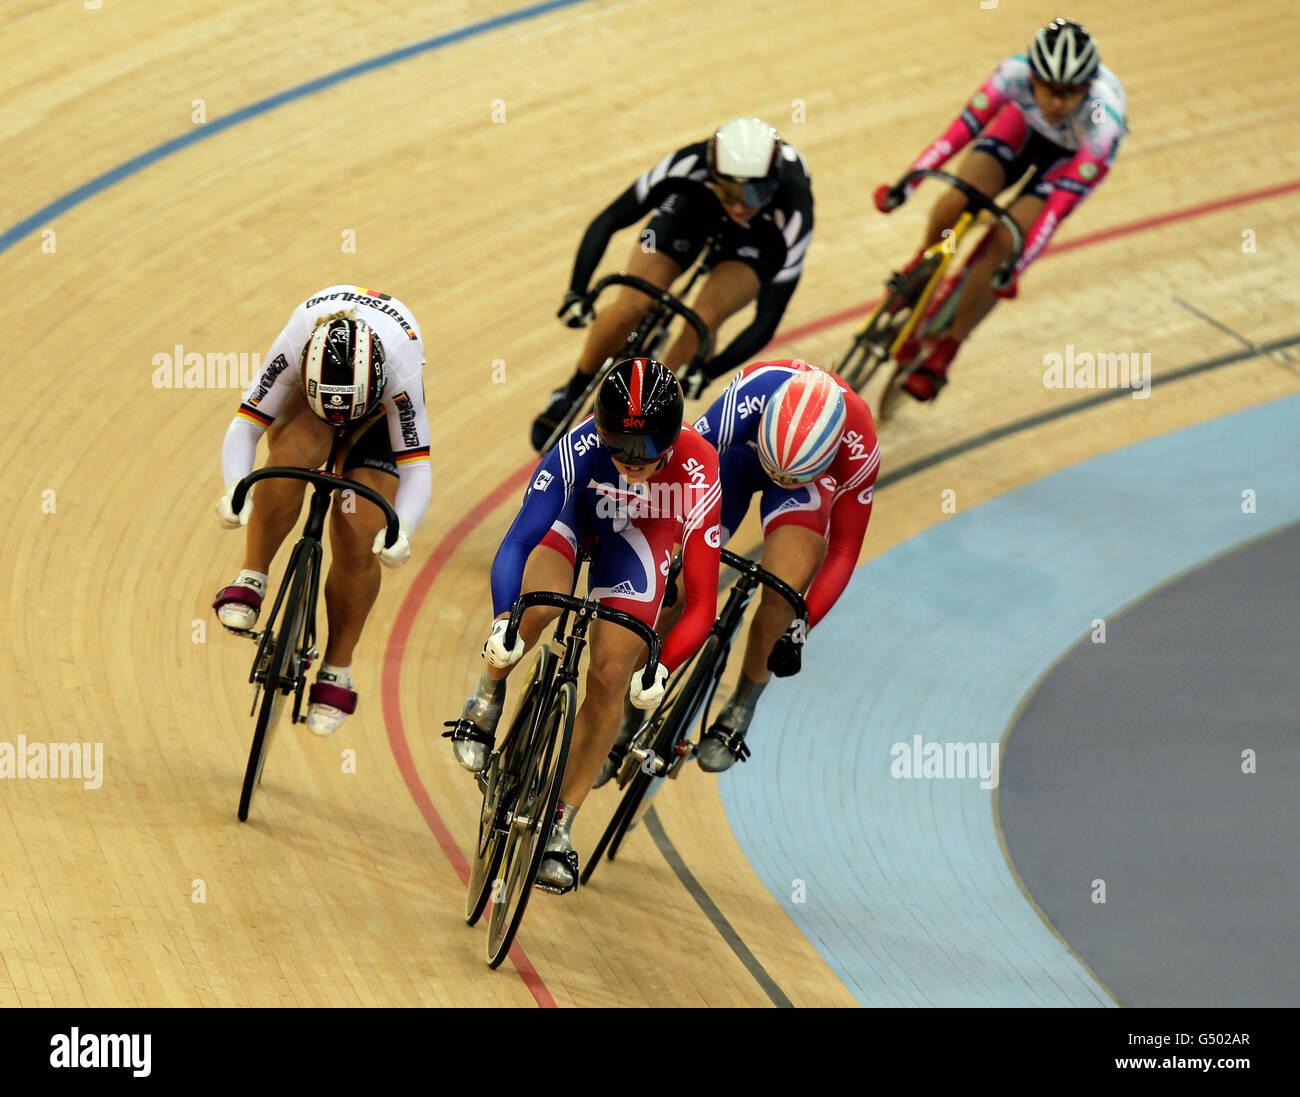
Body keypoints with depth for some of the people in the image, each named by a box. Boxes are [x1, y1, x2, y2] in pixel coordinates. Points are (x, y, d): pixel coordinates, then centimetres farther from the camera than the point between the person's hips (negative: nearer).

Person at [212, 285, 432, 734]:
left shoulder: (401, 373, -41)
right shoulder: (292, 348, -39)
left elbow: (416, 469, -33)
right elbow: (244, 427, -32)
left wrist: (400, 530, -51)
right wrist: (236, 491, -51)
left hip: (381, 407, 0)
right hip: (307, 392, 0)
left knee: (359, 542, -14)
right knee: (292, 455, -37)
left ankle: (337, 672, 6)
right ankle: (250, 582, -22)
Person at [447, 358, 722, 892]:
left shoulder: (697, 474, -37)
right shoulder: (579, 449, -39)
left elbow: (701, 602, -33)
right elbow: (516, 543, -40)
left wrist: (662, 669, -44)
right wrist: (503, 621, -54)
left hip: (639, 535, 1)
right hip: (570, 514, -1)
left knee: (610, 678, -11)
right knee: (536, 609, -31)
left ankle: (559, 828, 4)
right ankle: (488, 698, 2)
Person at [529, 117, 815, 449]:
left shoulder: (794, 213, -40)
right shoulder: (689, 165, -38)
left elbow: (769, 317, -34)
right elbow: (608, 222, -27)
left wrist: (705, 374, -42)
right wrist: (576, 293, -39)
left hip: (761, 236, -1)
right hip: (695, 201, 1)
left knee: (702, 321, -25)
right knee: (631, 307, -17)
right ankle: (571, 394, 11)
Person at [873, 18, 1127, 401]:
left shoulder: (1103, 115, -41)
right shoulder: (1017, 72, -37)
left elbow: (1062, 203, -39)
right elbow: (963, 128, -33)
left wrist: (1015, 266, -41)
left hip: (1075, 154, -2)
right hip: (1025, 125, 2)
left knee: (1002, 244, -17)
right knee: (953, 206, -20)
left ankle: (941, 356, -1)